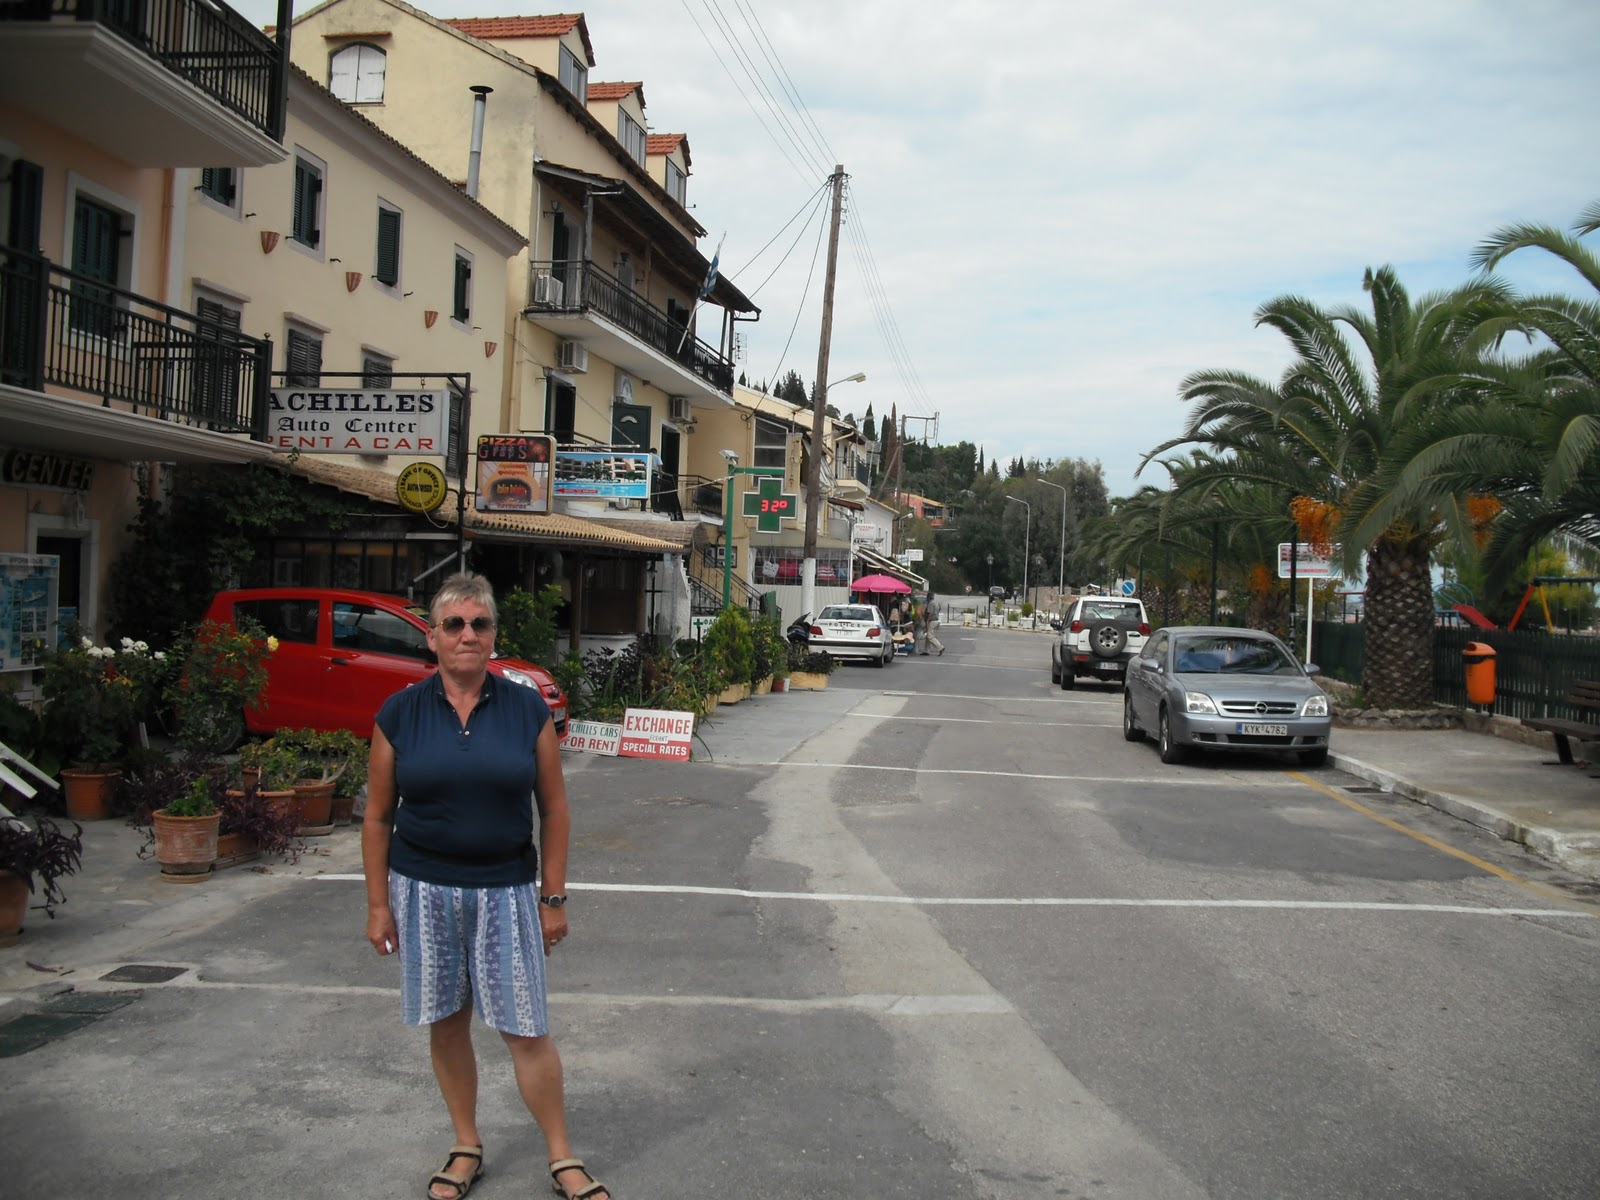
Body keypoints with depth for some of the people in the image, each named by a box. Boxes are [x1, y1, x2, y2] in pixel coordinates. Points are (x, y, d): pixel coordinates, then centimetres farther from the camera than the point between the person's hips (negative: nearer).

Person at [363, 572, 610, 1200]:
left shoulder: (527, 709, -2)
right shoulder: (400, 713, -1)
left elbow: (554, 809, 1)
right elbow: (378, 817, 3)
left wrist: (553, 897, -1)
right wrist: (378, 905, 1)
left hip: (506, 889, -1)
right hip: (424, 891, 1)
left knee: (527, 1029, 1)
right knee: (446, 1025, 11)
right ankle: (467, 1148, 29)